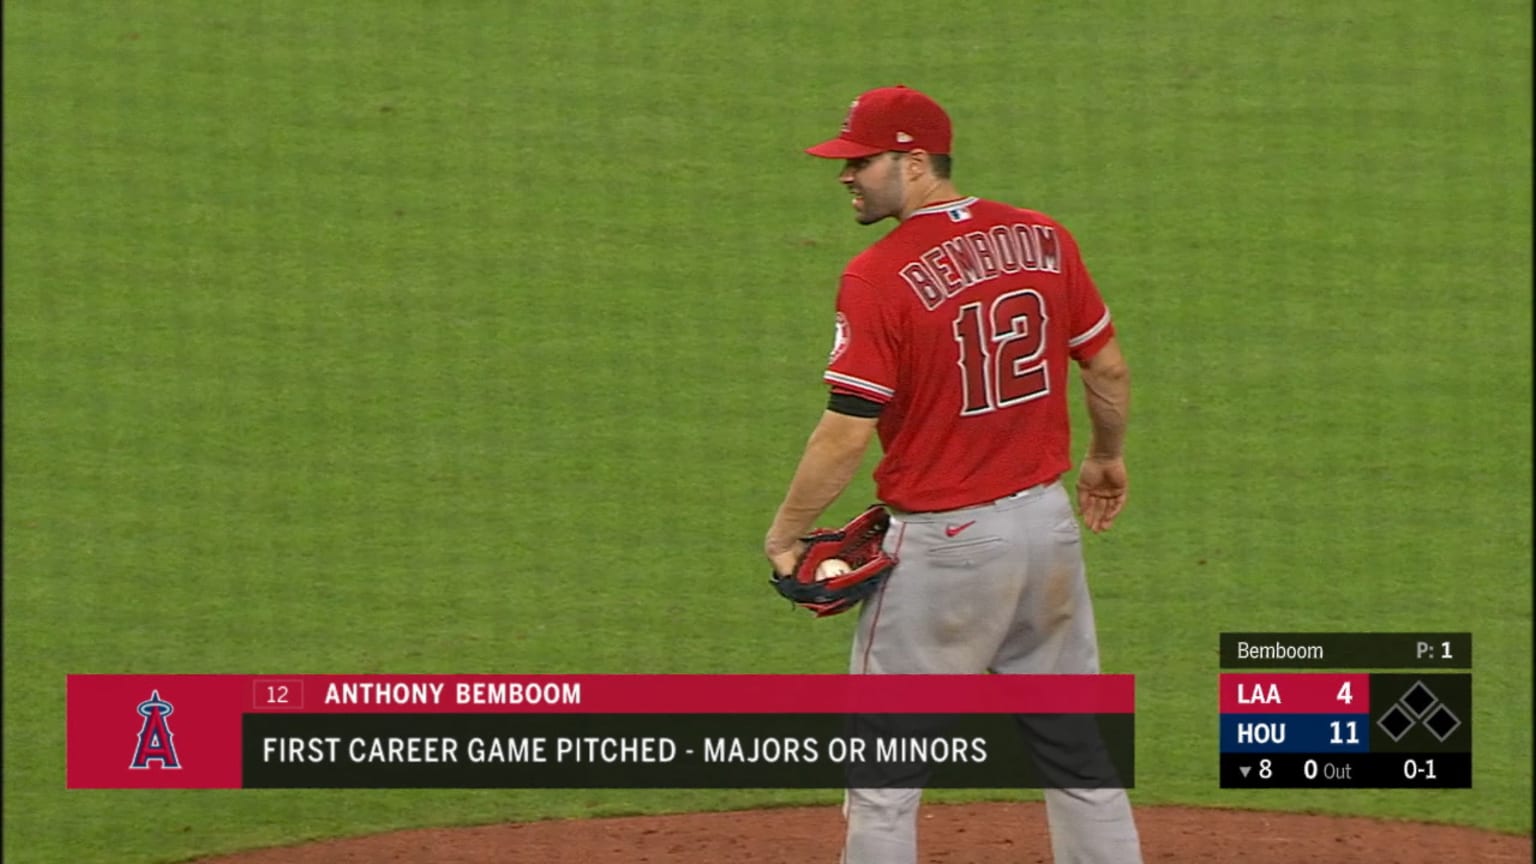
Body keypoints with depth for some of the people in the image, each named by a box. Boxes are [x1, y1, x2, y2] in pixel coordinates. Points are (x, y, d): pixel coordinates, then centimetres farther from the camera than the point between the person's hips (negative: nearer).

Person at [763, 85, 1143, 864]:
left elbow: (849, 431, -18)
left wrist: (784, 532, -6)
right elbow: (1109, 368, 9)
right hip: (1049, 521, 6)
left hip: (942, 542, -6)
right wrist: (1107, 457, 28)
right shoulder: (1041, 239, 1)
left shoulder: (879, 276, -16)